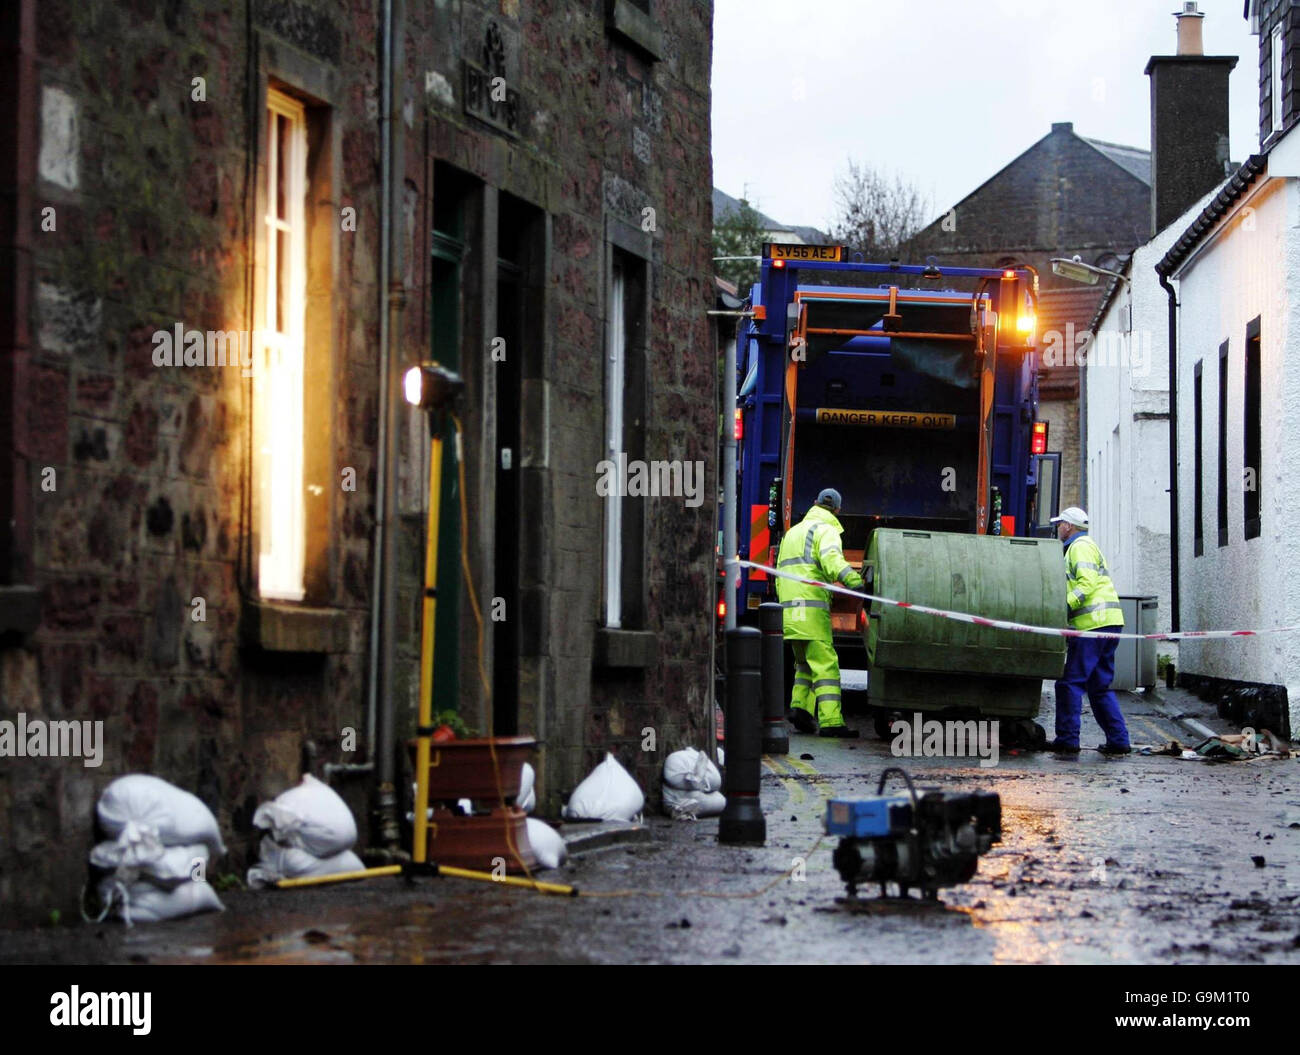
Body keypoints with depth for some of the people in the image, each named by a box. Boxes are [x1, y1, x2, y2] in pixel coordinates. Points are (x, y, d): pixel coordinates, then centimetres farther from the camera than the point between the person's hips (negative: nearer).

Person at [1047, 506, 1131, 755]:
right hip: (1109, 623, 10)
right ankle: (1118, 739, 7)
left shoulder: (1080, 546, -4)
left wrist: (1066, 604, -24)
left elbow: (1087, 582, -17)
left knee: (1070, 683, -7)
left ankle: (1067, 739, -7)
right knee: (1100, 687, 11)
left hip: (1093, 623, -10)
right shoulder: (1085, 545, 28)